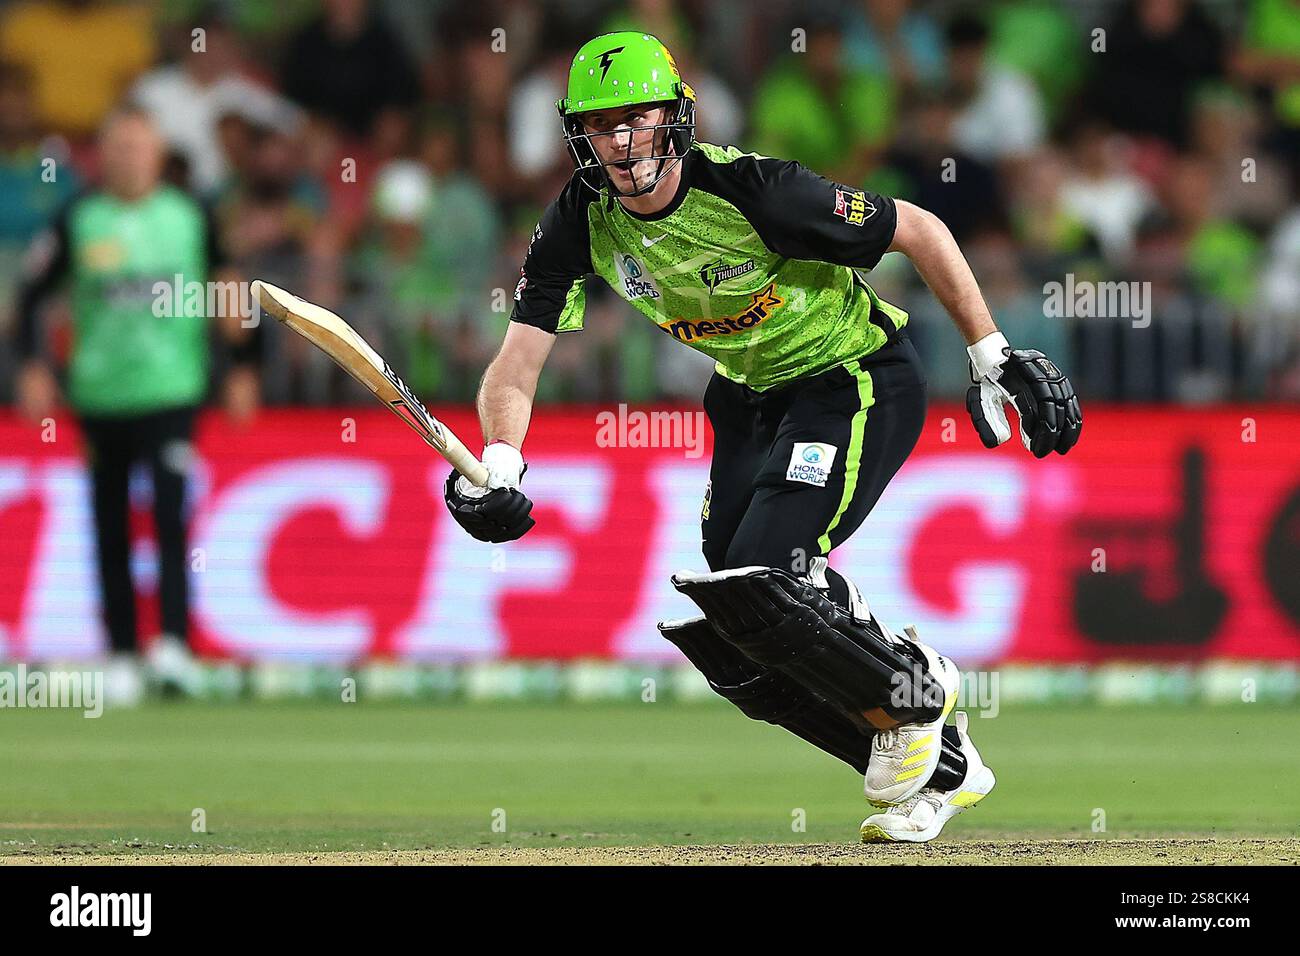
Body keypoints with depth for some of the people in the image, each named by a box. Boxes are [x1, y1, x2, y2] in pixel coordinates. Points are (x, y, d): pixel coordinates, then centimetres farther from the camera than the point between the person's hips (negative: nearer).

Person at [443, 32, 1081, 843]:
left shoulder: (750, 191, -28)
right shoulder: (581, 225, -13)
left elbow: (917, 230, -19)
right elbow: (517, 364, -15)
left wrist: (995, 357, -19)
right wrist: (499, 466, -36)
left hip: (861, 385, -7)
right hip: (755, 401, 7)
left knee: (760, 579, -25)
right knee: (737, 651, 2)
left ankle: (915, 688, 3)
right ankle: (944, 771, 18)